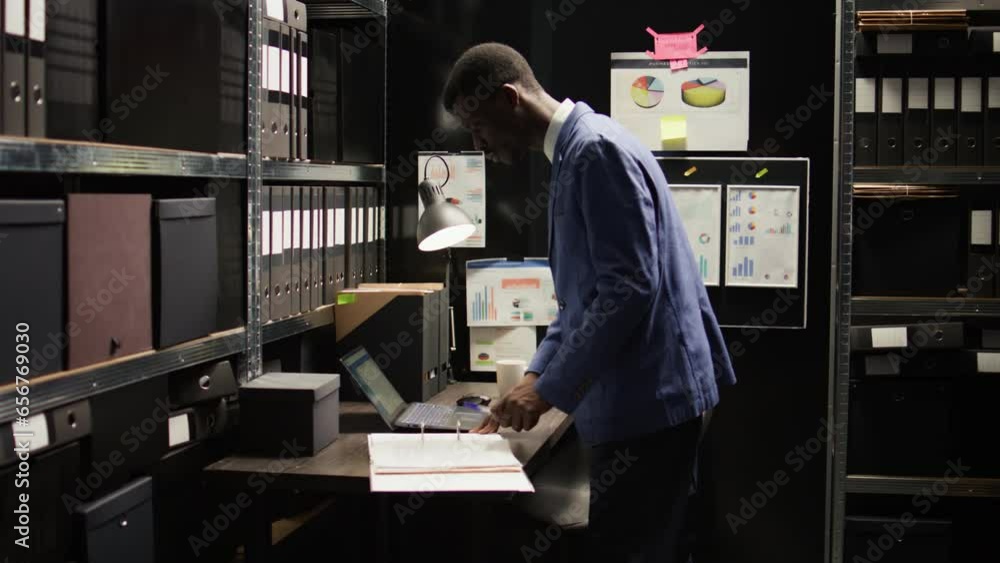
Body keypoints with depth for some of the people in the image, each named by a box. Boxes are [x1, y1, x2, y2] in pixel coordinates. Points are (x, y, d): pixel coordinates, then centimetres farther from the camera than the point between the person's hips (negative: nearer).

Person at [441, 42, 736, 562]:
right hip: (637, 398, 10)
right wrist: (534, 379, 13)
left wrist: (548, 390, -17)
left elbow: (629, 288, -22)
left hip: (645, 398, -10)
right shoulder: (572, 154, 15)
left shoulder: (599, 151, -16)